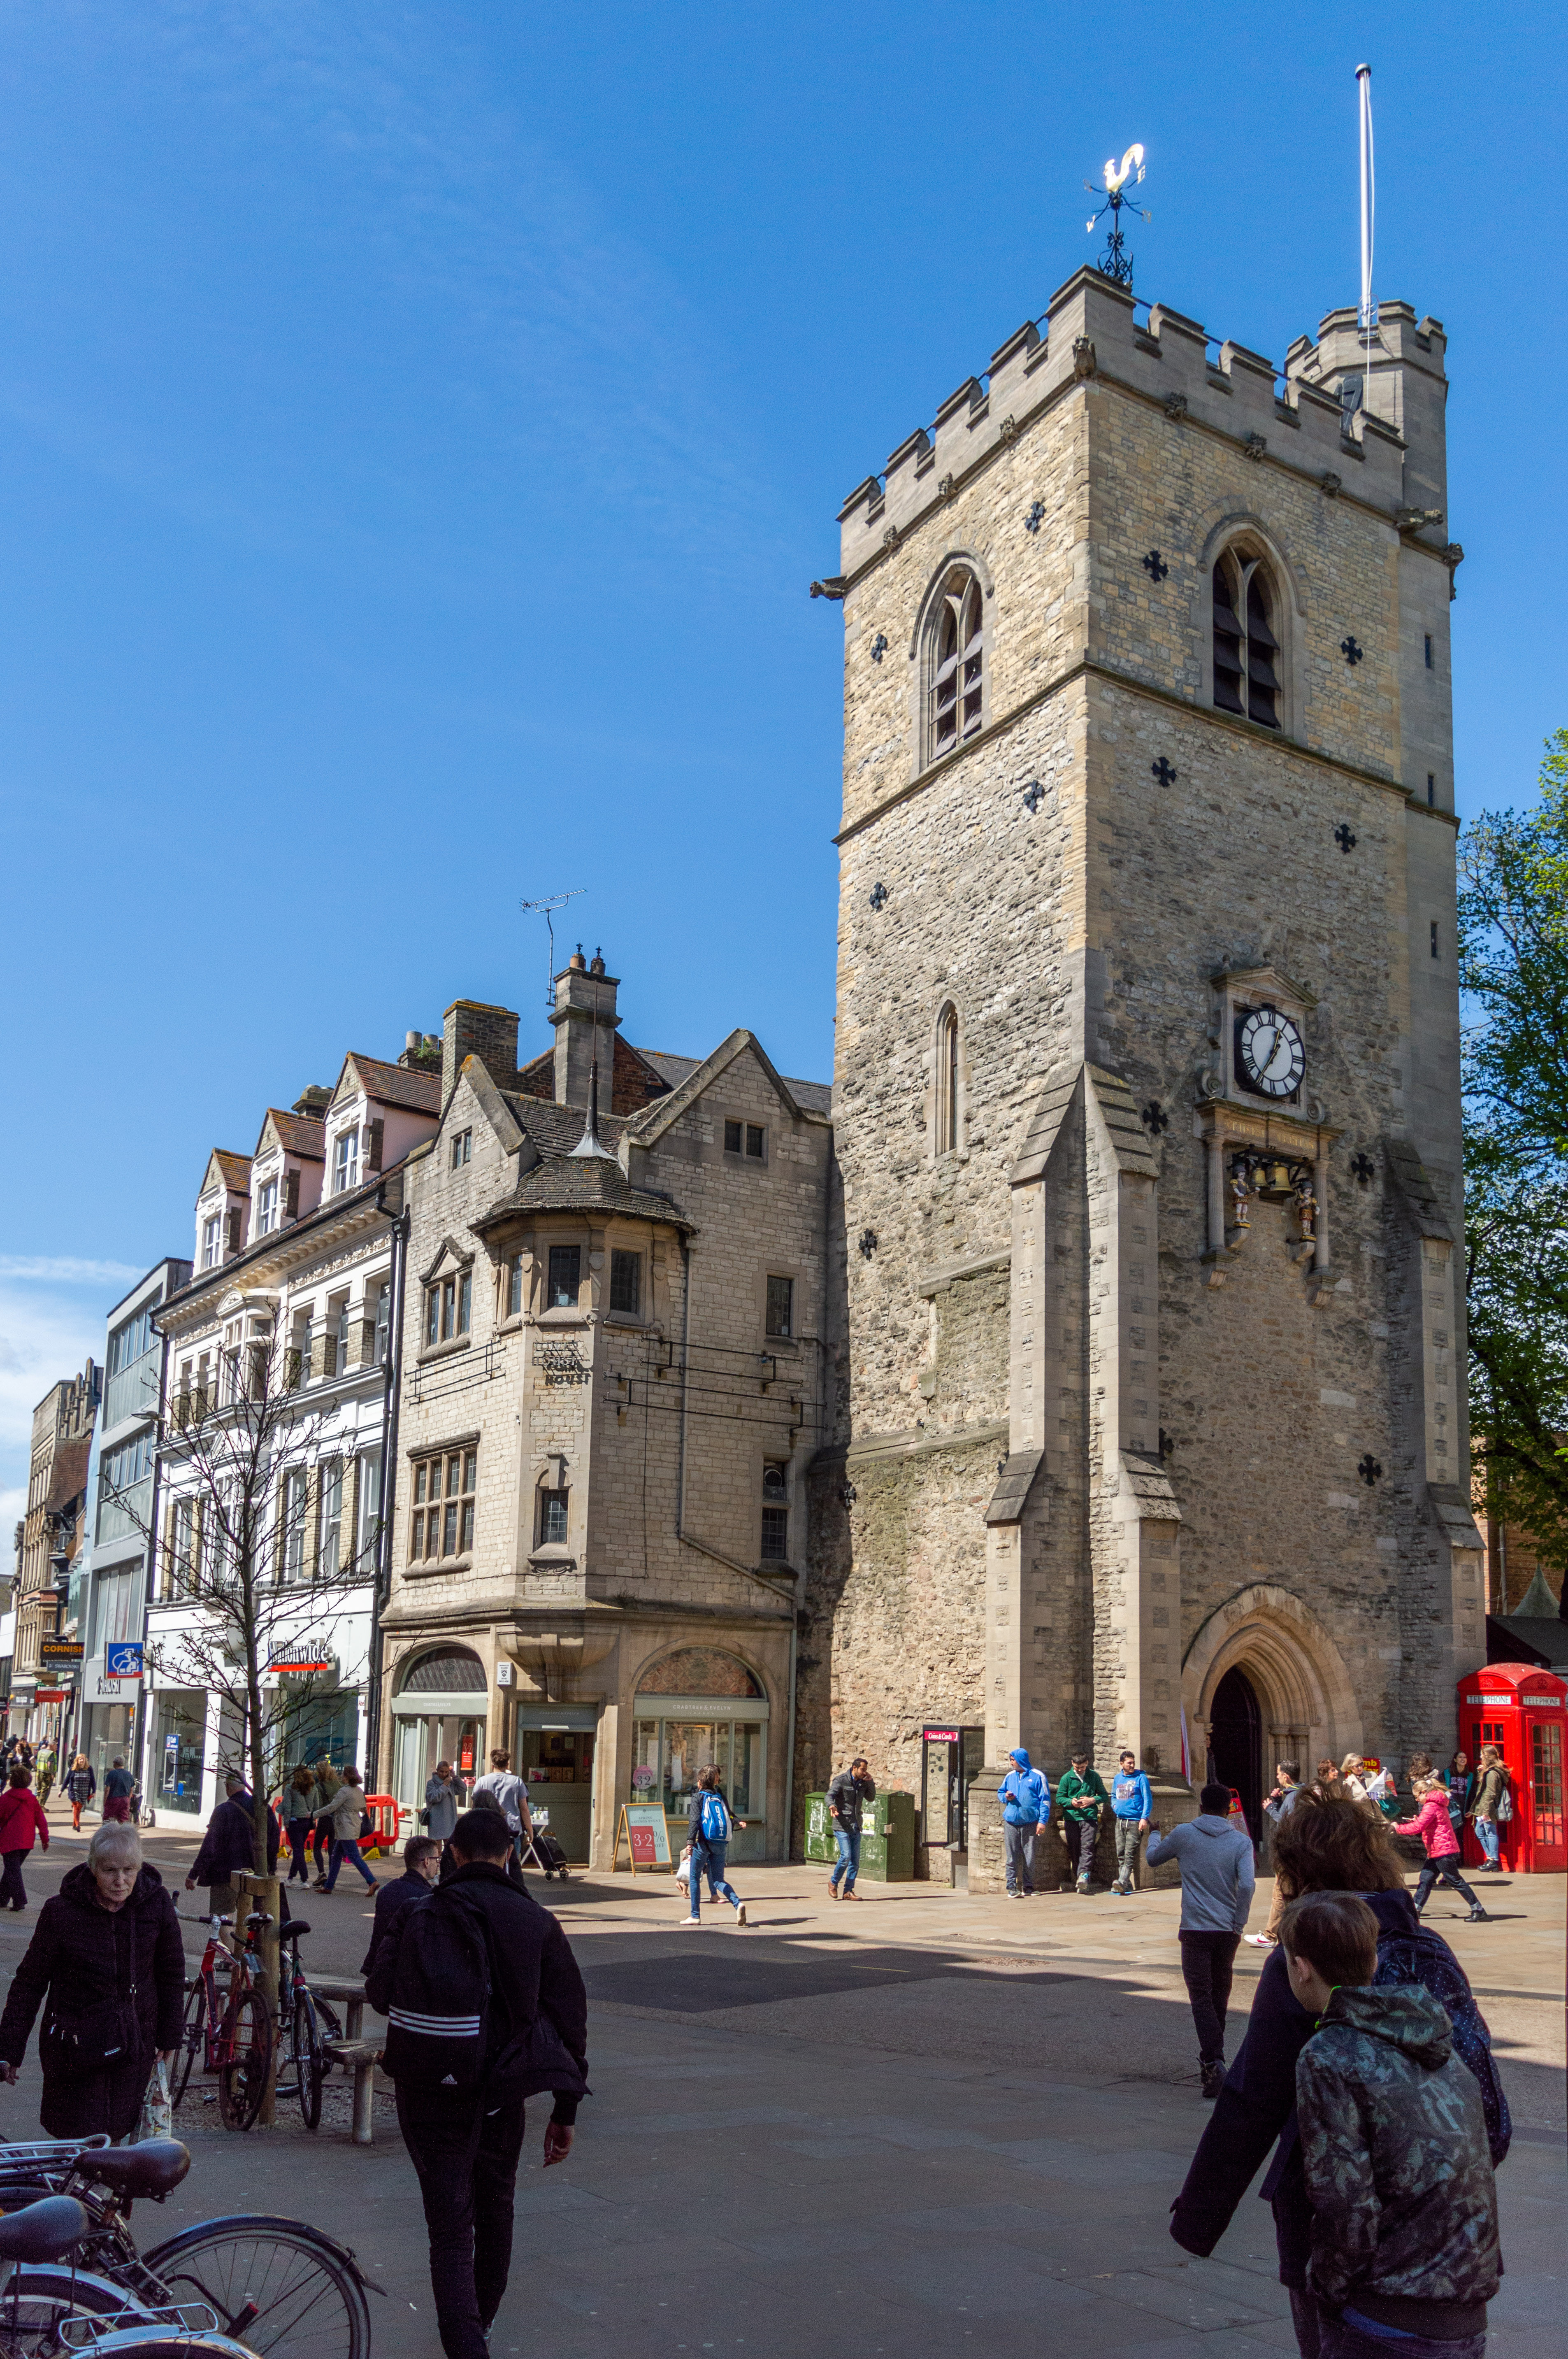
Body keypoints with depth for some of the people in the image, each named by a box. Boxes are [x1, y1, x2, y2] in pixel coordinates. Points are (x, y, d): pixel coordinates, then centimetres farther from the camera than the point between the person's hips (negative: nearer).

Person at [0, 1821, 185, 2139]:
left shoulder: (158, 1904, -8)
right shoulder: (62, 1911, -13)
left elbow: (171, 1975, 5)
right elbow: (30, 1982, -3)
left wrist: (170, 2038, 9)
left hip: (135, 2044, 2)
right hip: (73, 2041, -2)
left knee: (119, 2135, 7)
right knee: (76, 2139, -2)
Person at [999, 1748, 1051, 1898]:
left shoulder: (1037, 1777, 0)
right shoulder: (1010, 1777, 13)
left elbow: (1045, 1800, -1)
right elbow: (1001, 1792, 25)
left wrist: (1042, 1820, -9)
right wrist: (1006, 1797, 1)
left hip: (1030, 1823, -3)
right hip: (1011, 1823, 3)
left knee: (1029, 1858, 4)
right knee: (1012, 1857, 1)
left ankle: (1028, 1887, 13)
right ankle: (1012, 1887, 4)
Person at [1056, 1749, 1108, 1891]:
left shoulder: (1094, 1776, 8)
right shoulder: (1067, 1778, 6)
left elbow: (1104, 1796, 12)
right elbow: (1059, 1798, 6)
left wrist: (1093, 1800, -7)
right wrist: (1071, 1802, -13)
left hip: (1090, 1817, -1)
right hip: (1071, 1818, 1)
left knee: (1087, 1847, -15)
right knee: (1074, 1850, 3)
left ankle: (1084, 1875, -26)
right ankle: (1079, 1879, 11)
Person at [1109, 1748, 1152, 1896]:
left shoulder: (1141, 1778, -3)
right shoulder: (1117, 1778, 14)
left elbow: (1148, 1799, -7)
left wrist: (1145, 1818, -16)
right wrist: (1115, 1806, 8)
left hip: (1135, 1821, -6)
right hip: (1120, 1821, 7)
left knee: (1130, 1854, -13)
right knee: (1121, 1854, 5)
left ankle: (1122, 1882, -22)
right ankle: (1127, 1886, 10)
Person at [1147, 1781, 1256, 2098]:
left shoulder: (1183, 1834, -1)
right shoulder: (1241, 1841, 0)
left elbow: (1153, 1859, 16)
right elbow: (1247, 1885, -14)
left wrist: (1155, 1836, 37)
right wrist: (1239, 1924, -3)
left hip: (1195, 1930, -2)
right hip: (1228, 1932, 2)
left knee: (1201, 1997, -3)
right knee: (1220, 1997, 18)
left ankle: (1213, 2061, -21)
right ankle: (1211, 2059, 30)